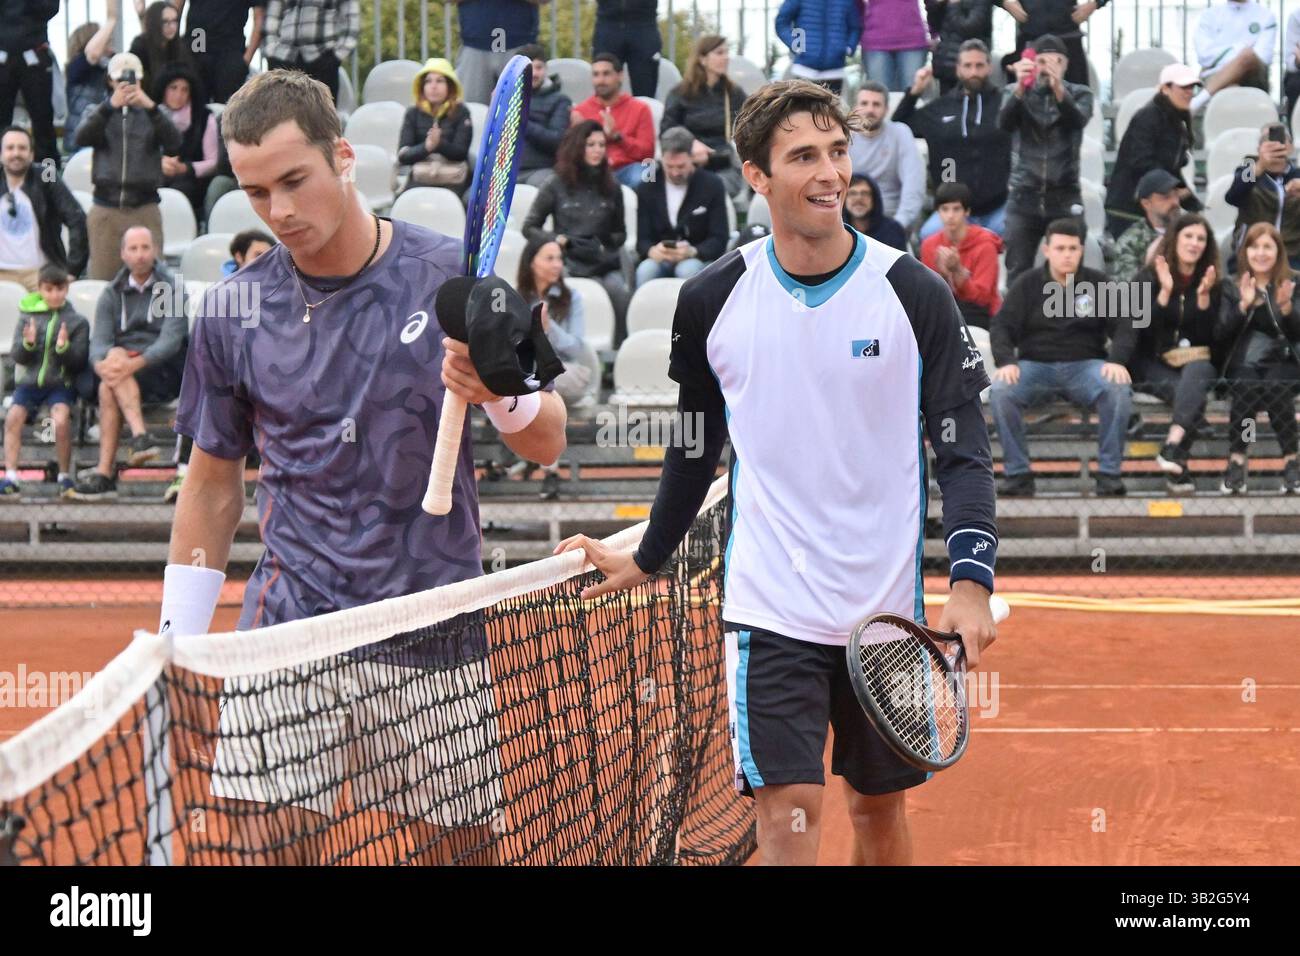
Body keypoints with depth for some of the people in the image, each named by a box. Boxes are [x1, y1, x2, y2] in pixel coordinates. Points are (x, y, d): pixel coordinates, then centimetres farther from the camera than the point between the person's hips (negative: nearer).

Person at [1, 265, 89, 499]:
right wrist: (27, 344, -16)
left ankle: (65, 476, -10)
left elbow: (79, 362, -1)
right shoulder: (27, 316, 8)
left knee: (61, 418, -28)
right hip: (30, 381, 2)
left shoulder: (77, 322, 2)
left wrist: (64, 348, -20)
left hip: (61, 383, -2)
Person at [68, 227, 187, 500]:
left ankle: (105, 473, -38)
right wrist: (101, 363, -26)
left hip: (162, 371, -3)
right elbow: (99, 341, 0)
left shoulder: (171, 288, 0)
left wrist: (135, 363, -30)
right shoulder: (111, 295, 12)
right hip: (121, 369, 3)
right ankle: (140, 436, -46)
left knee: (109, 389, -31)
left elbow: (171, 341, -13)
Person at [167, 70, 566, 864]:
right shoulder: (233, 313, 3)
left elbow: (548, 445, 1)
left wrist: (503, 396, -21)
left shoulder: (452, 277, -3)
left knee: (461, 847, 1)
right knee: (269, 840, -7)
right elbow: (215, 484, 14)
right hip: (288, 632, 1)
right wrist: (176, 642, 10)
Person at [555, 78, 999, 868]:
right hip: (770, 608, 0)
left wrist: (971, 580, -18)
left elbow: (964, 448, -6)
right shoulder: (713, 300, -1)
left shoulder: (915, 294, -5)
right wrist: (647, 559, 20)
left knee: (881, 804, 13)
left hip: (886, 607, 1)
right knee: (791, 809, -10)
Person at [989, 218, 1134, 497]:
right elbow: (1002, 326, 1)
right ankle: (1017, 473, -19)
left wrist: (1117, 360, -18)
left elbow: (1122, 325, 3)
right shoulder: (1027, 285, 8)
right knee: (1000, 391, -31)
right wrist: (1006, 361, -20)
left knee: (1119, 389, -32)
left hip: (1085, 365, 0)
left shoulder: (1098, 284, 8)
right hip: (1035, 365, 0)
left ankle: (1109, 472, -20)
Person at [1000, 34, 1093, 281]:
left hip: (1064, 199, 0)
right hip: (1023, 198, 1)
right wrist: (1020, 88, -33)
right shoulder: (1017, 92, 7)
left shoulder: (1079, 94, 6)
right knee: (1018, 275, -2)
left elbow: (1078, 120, -17)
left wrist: (1059, 89, -37)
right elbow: (1005, 123, -14)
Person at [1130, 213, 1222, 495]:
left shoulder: (1211, 282, 7)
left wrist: (1204, 296, -15)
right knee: (1190, 393, -33)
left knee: (1196, 372, -36)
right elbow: (1142, 330, -9)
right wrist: (1165, 292, -20)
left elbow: (1210, 337, 0)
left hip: (1197, 363, 1)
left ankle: (1172, 447, -51)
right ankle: (1178, 464, -35)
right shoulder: (1149, 277, 1)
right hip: (1152, 364, -1)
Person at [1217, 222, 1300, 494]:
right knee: (1246, 387, -34)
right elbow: (1220, 334, 0)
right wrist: (1243, 306, -15)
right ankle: (1236, 463, -30)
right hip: (1243, 363, 0)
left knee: (1275, 387, -34)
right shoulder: (1231, 286, 12)